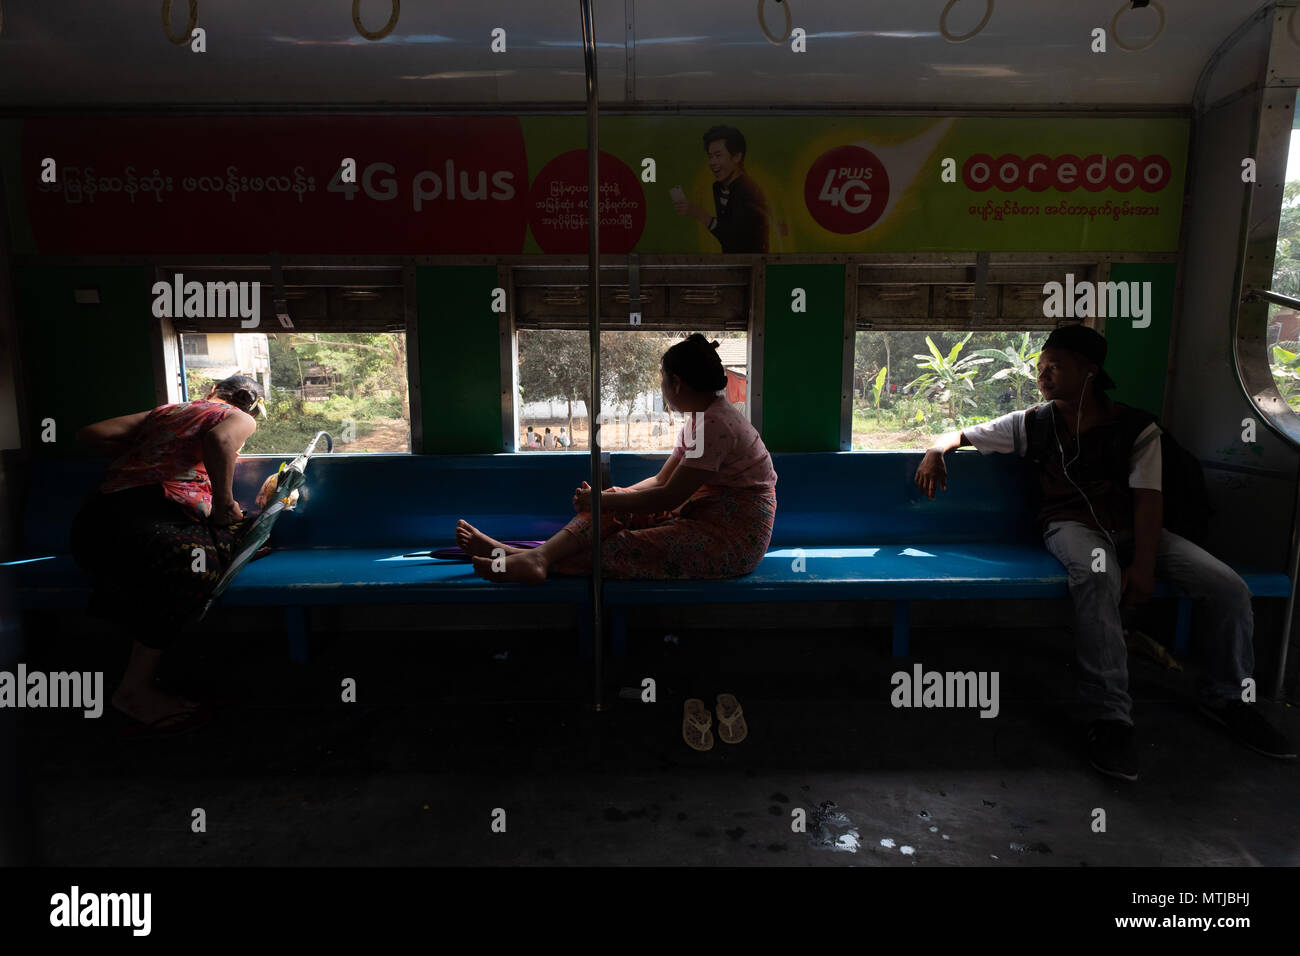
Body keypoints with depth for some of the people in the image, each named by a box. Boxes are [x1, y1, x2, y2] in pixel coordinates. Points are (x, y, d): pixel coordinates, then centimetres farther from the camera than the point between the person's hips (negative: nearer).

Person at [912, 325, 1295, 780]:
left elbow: (1148, 499, -4)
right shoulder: (1031, 424, 7)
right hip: (1071, 525, -2)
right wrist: (935, 452, -11)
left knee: (1229, 587, -16)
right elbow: (961, 435, 14)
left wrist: (1143, 564, -19)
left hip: (1132, 526, 3)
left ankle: (1226, 698, 12)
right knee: (1098, 576, -38)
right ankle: (1108, 719, -34)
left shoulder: (1136, 427, 4)